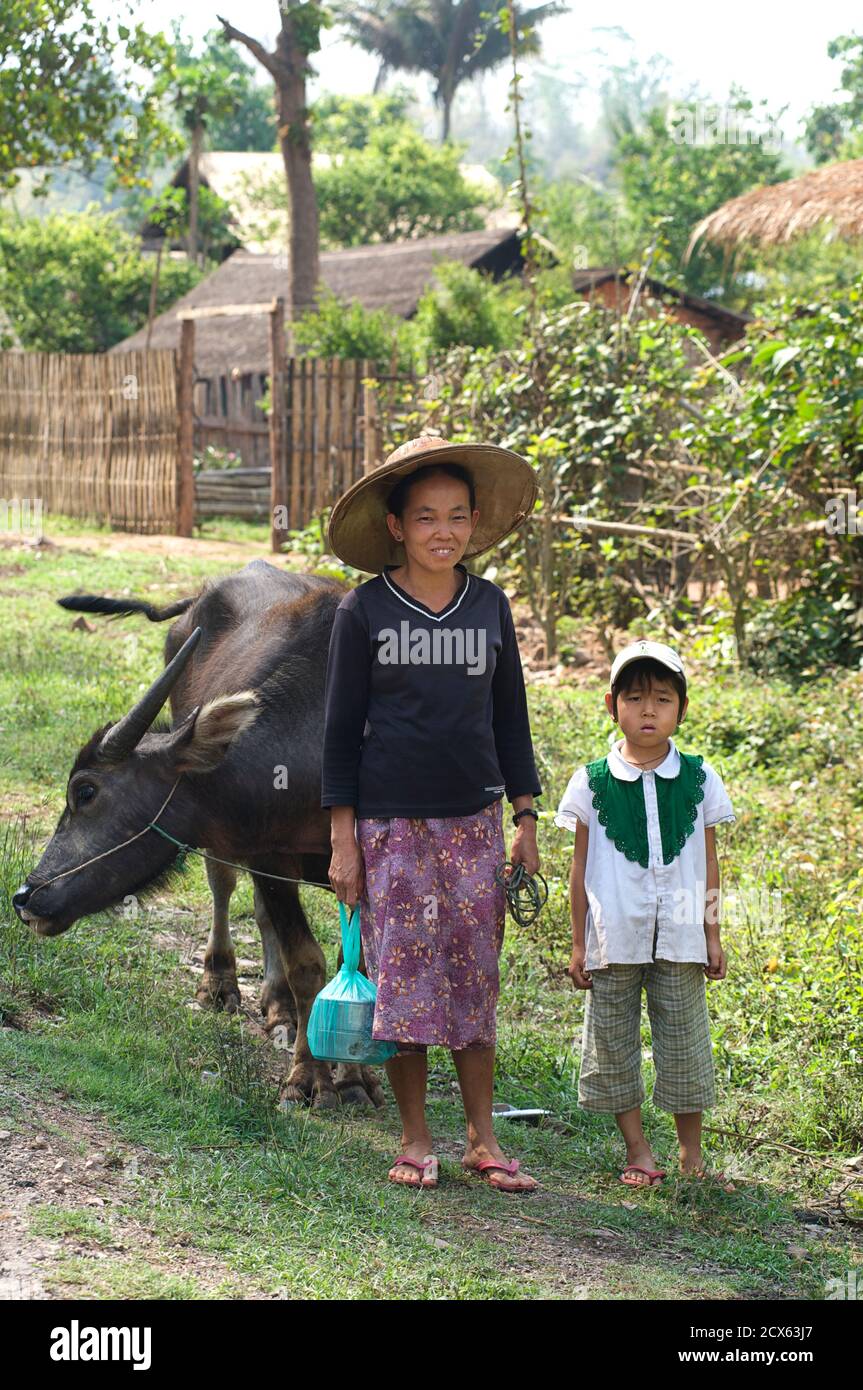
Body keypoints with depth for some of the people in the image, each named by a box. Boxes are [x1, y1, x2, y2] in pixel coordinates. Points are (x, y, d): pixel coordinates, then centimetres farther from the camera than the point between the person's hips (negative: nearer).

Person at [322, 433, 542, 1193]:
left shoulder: (490, 605, 6)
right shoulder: (364, 609, -2)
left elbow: (510, 716, 13)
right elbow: (341, 725, 0)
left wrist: (527, 820, 10)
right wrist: (342, 838, -4)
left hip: (473, 818, 2)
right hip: (389, 822, -2)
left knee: (474, 975, 5)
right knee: (403, 973, 1)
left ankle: (483, 1138, 14)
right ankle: (416, 1140, 13)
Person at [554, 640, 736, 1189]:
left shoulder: (698, 778, 3)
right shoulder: (593, 782, 0)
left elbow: (709, 863, 8)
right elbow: (581, 865, 4)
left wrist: (713, 935, 6)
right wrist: (579, 944, 3)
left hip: (679, 937, 0)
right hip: (614, 937, 0)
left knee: (684, 1041, 5)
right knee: (613, 1043, 5)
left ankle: (692, 1152, 18)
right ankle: (638, 1151, 17)